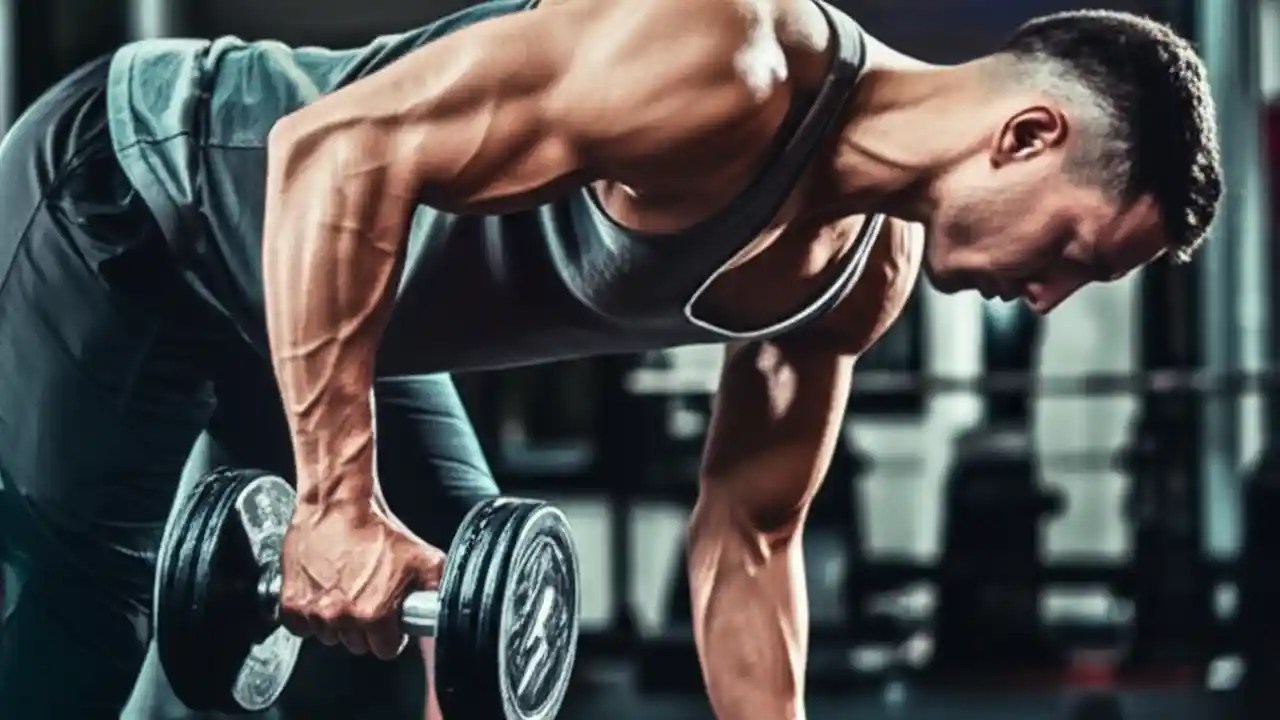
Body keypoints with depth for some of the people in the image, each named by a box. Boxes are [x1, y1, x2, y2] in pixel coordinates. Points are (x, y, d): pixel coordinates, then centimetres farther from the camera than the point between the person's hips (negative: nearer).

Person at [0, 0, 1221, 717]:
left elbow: (743, 544, 6)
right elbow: (337, 146, -37)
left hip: (317, 298, 9)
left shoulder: (867, 269, -4)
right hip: (124, 197, -9)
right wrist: (337, 503, -36)